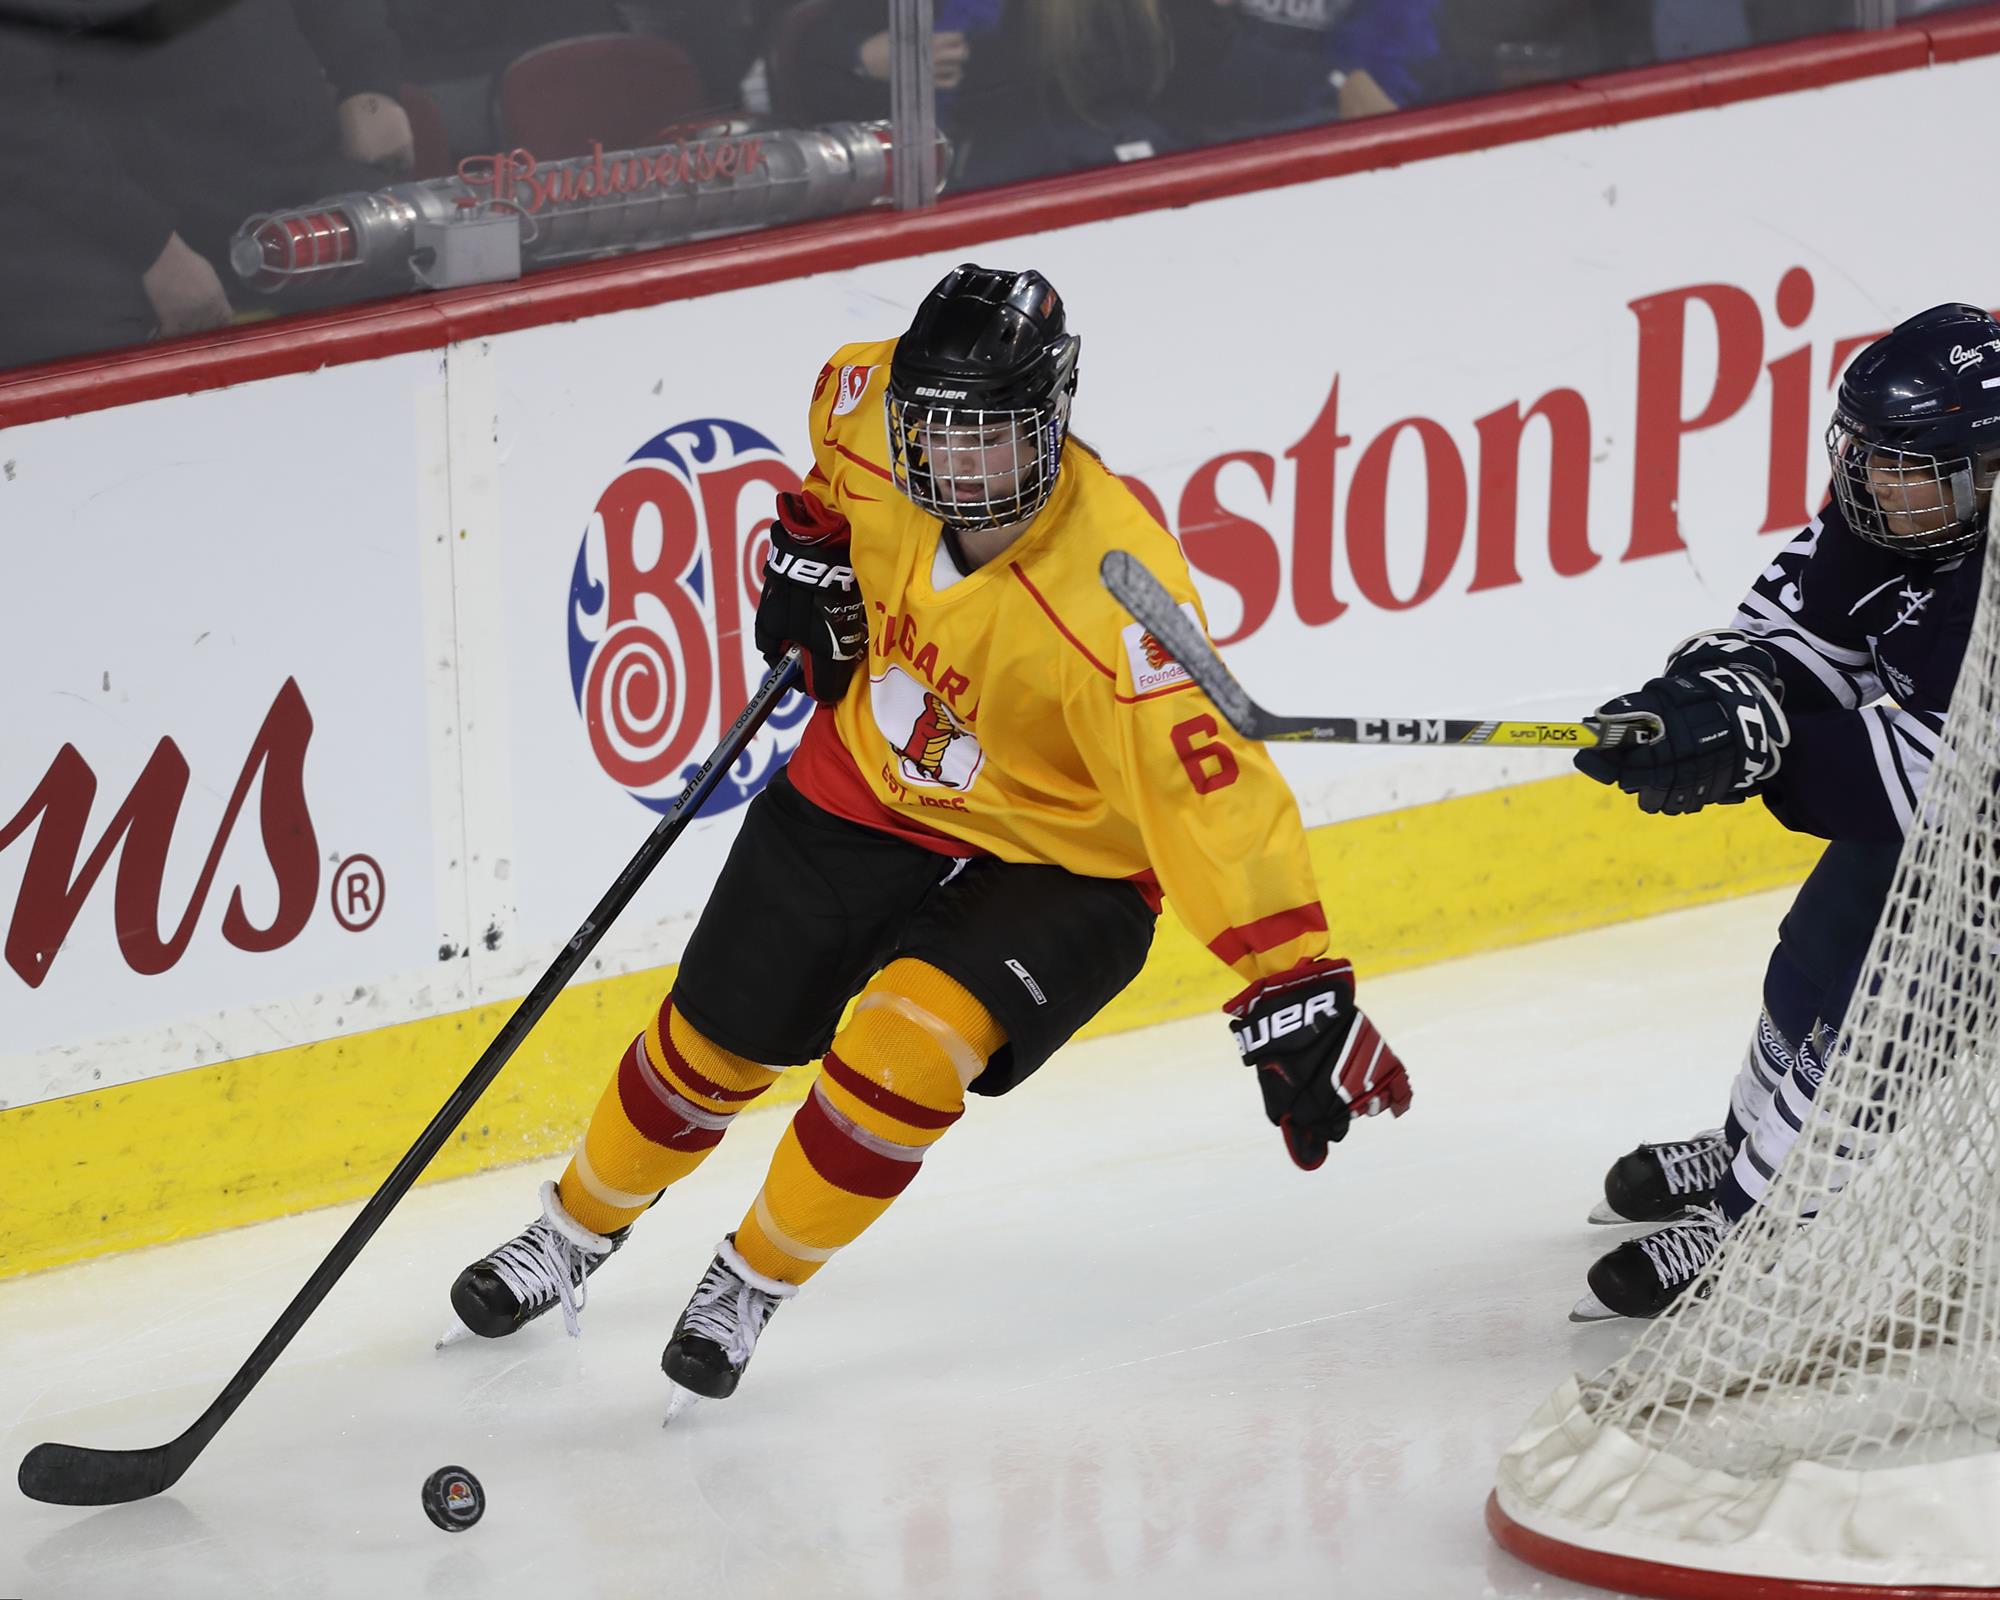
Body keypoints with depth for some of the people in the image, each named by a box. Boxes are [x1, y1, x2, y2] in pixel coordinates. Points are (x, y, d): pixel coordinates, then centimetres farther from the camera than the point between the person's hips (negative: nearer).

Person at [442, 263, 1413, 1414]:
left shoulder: (1112, 585, -37)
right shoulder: (879, 422, -20)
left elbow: (1212, 790, -41)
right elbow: (843, 397, 8)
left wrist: (1298, 993, -45)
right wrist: (816, 539, 2)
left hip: (1055, 865, -5)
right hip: (867, 790, 5)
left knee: (905, 1051, -26)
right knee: (715, 1041, 13)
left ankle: (758, 1279, 1)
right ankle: (578, 1230, 42)